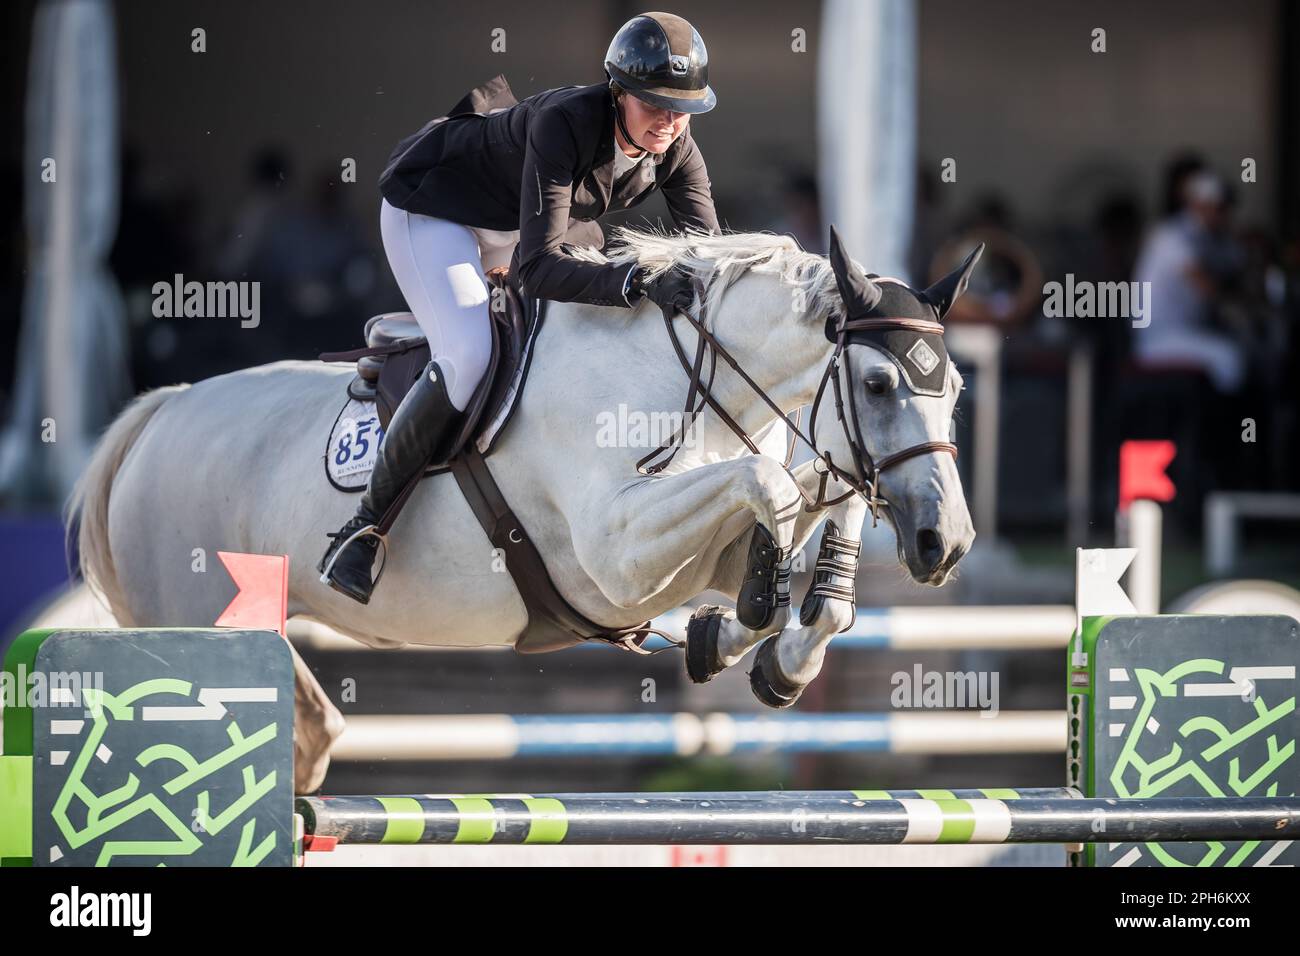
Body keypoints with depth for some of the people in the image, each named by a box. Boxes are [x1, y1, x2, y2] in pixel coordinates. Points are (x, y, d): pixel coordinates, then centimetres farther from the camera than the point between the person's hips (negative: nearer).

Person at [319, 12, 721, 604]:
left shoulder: (675, 148, -19)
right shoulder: (564, 126, -39)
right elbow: (539, 267, -44)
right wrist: (638, 282, -57)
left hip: (520, 218, 8)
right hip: (433, 212, -8)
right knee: (467, 358, -29)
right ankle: (362, 528, -19)